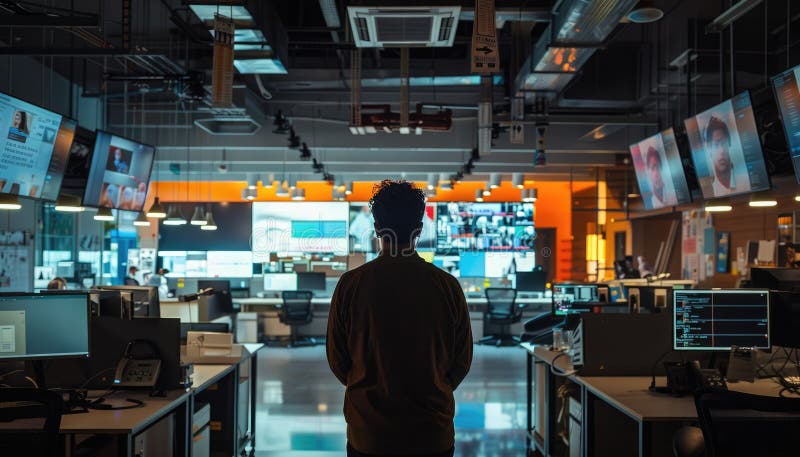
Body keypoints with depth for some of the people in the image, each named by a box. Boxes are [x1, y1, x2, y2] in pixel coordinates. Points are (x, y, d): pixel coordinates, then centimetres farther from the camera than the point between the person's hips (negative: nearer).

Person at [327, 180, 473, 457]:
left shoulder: (350, 284, -10)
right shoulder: (447, 286, -8)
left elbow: (337, 361, -1)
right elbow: (463, 361, 0)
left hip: (367, 434, 0)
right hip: (434, 435, 1)